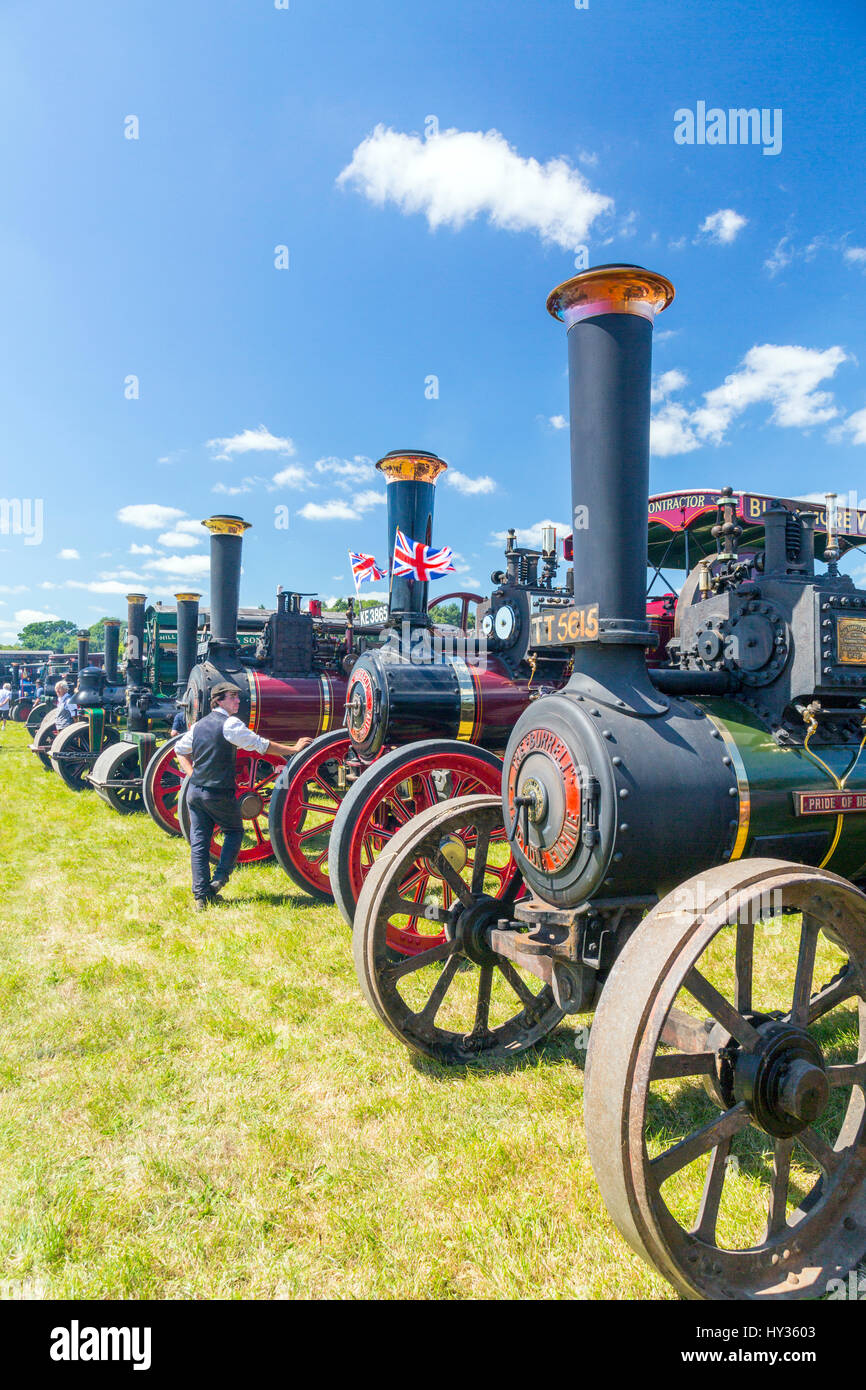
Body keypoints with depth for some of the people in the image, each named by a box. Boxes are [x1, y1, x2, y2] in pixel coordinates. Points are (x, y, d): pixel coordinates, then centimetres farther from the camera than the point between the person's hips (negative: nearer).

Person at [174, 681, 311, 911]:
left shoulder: (198, 725, 11)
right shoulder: (230, 724, -11)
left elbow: (180, 750, 22)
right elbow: (261, 744, -10)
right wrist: (294, 748, -2)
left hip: (194, 791, 6)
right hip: (220, 793, -6)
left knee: (199, 841, 7)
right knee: (234, 831, 16)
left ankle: (201, 896, 7)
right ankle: (219, 880, 7)